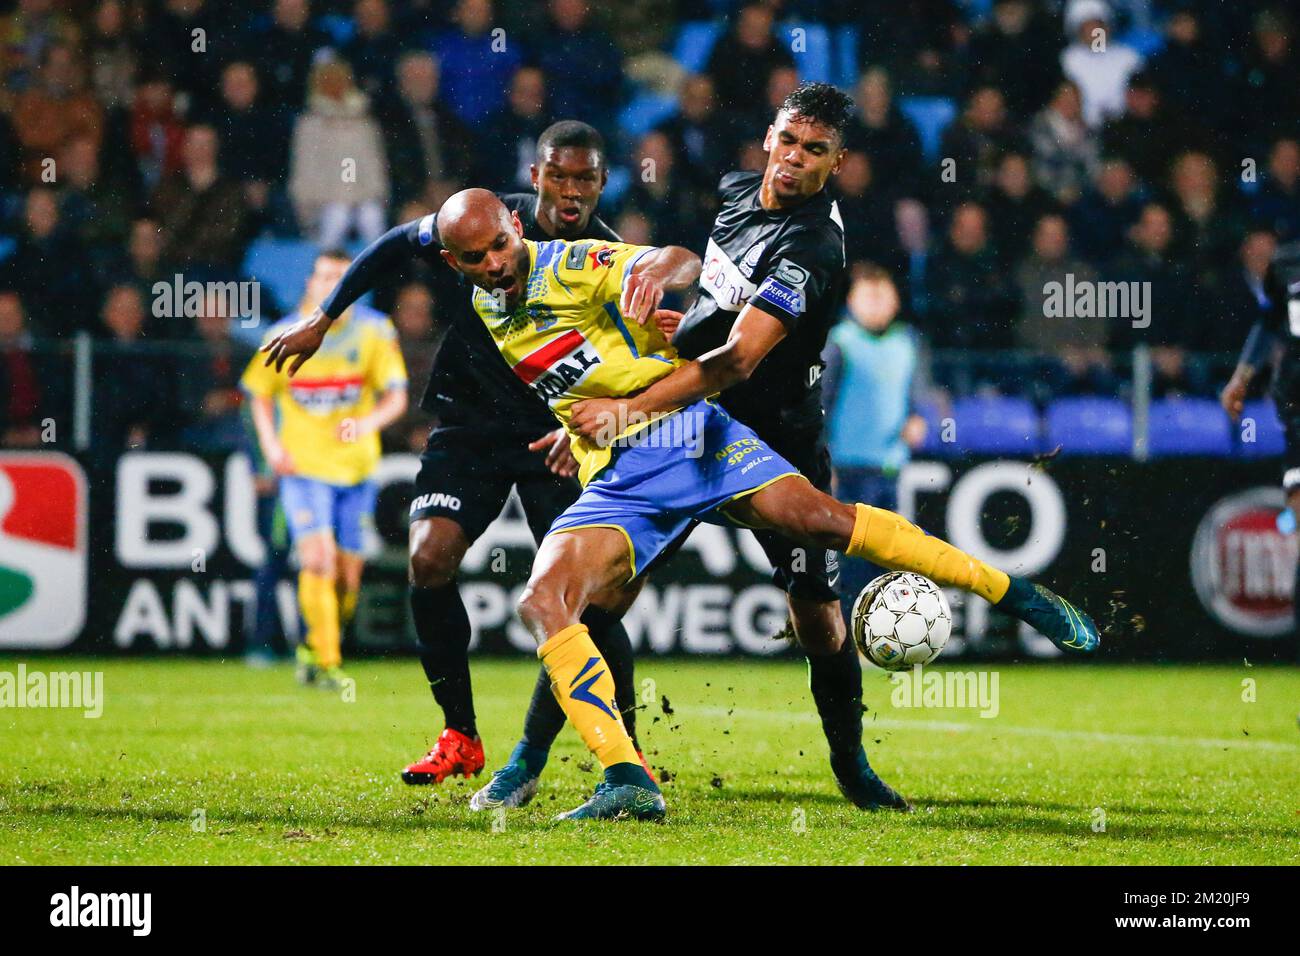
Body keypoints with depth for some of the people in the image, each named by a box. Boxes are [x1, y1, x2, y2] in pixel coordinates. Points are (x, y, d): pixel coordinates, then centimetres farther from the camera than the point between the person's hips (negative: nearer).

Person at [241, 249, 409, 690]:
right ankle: (325, 662, -14)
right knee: (318, 560, -18)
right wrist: (270, 443, -6)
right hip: (303, 466, -2)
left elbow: (397, 397, -3)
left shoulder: (375, 331, -1)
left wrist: (369, 422, -23)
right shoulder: (285, 335, -2)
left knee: (347, 573, 6)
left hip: (356, 467, 2)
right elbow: (261, 394, 10)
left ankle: (315, 647, 30)